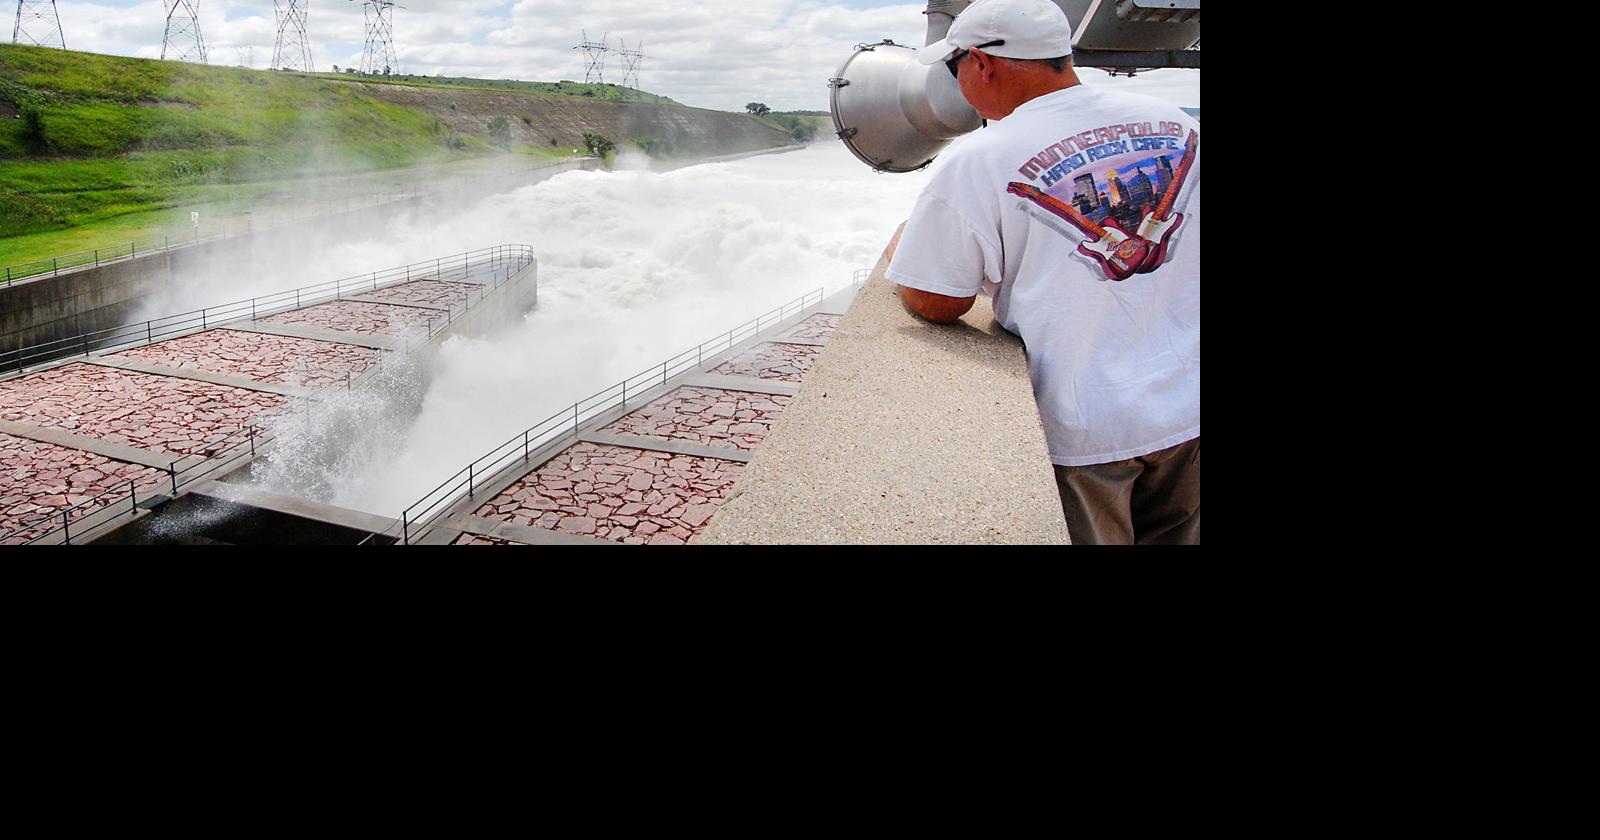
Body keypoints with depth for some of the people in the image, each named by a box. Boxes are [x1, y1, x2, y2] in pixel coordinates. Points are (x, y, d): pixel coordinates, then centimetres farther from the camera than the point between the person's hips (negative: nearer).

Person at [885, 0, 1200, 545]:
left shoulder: (976, 163, -17)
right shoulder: (1176, 124, 0)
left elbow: (934, 305, -13)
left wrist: (899, 255, 9)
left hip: (1080, 434, -5)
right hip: (1188, 414, 5)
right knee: (1172, 534, 24)